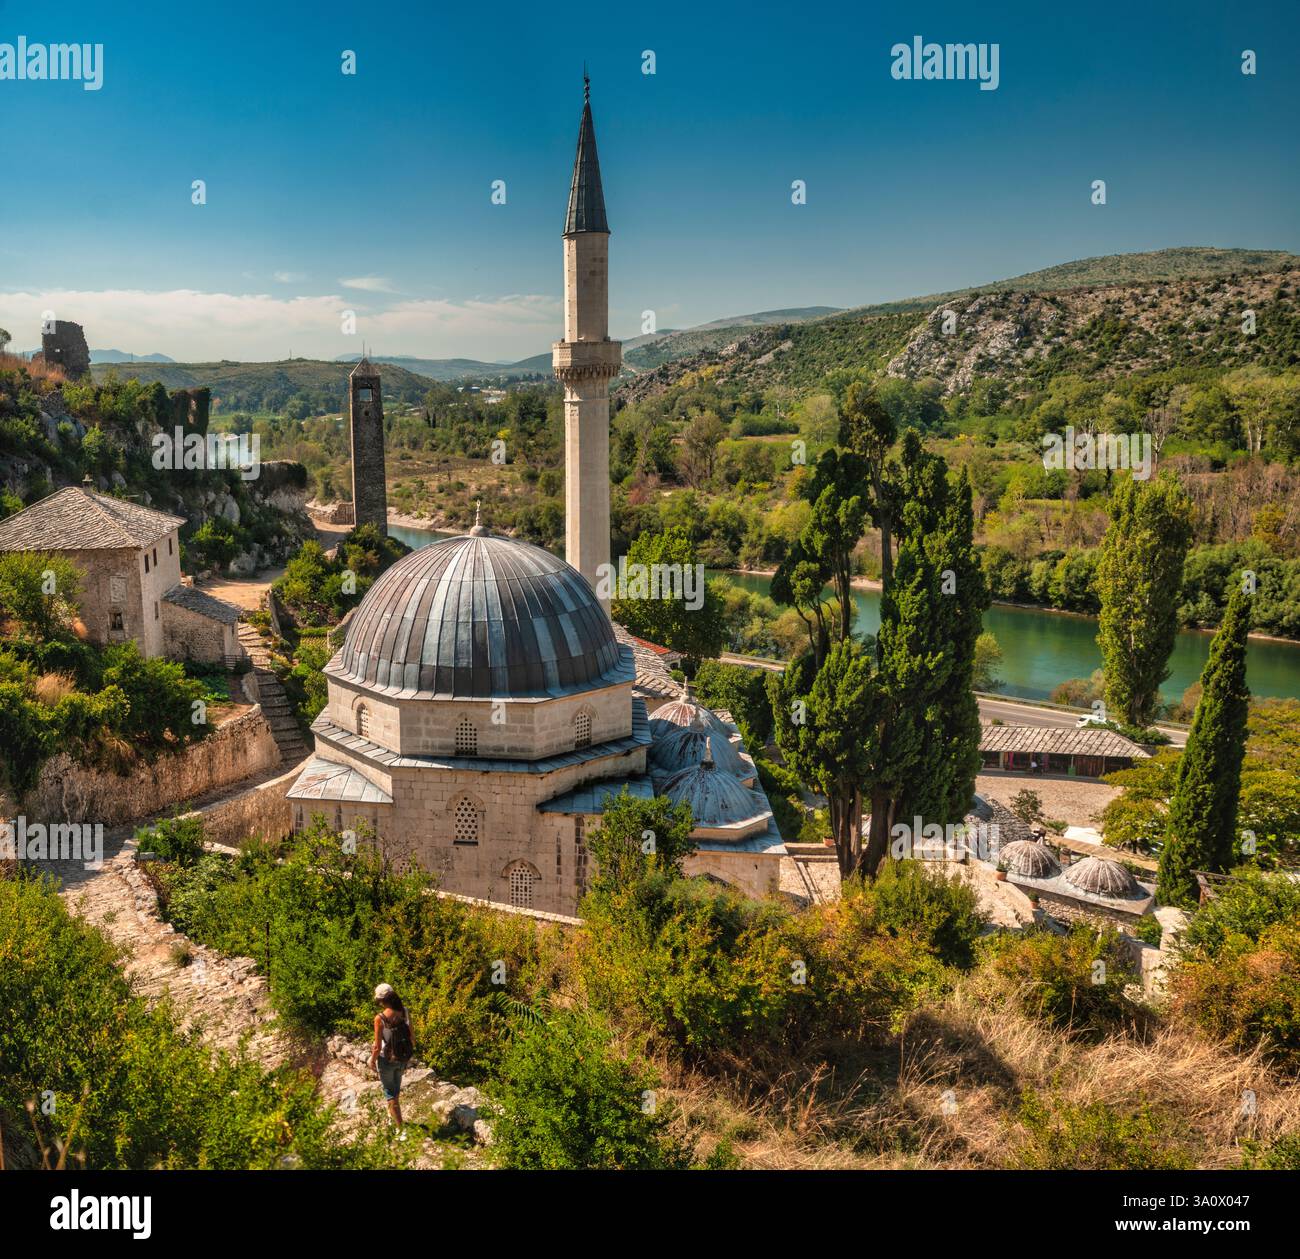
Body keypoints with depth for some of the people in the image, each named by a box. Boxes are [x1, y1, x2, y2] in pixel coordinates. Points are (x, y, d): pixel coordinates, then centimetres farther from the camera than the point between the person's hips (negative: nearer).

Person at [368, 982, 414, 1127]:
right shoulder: (404, 1012, -12)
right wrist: (411, 1052, 15)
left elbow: (378, 1047, -18)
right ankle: (393, 1112, 53)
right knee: (396, 1087, 30)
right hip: (403, 1059, 5)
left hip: (387, 1060, -5)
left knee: (390, 1093, 14)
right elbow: (412, 1038, -4)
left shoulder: (380, 1018, -24)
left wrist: (373, 1060, 1)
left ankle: (400, 1128, 16)